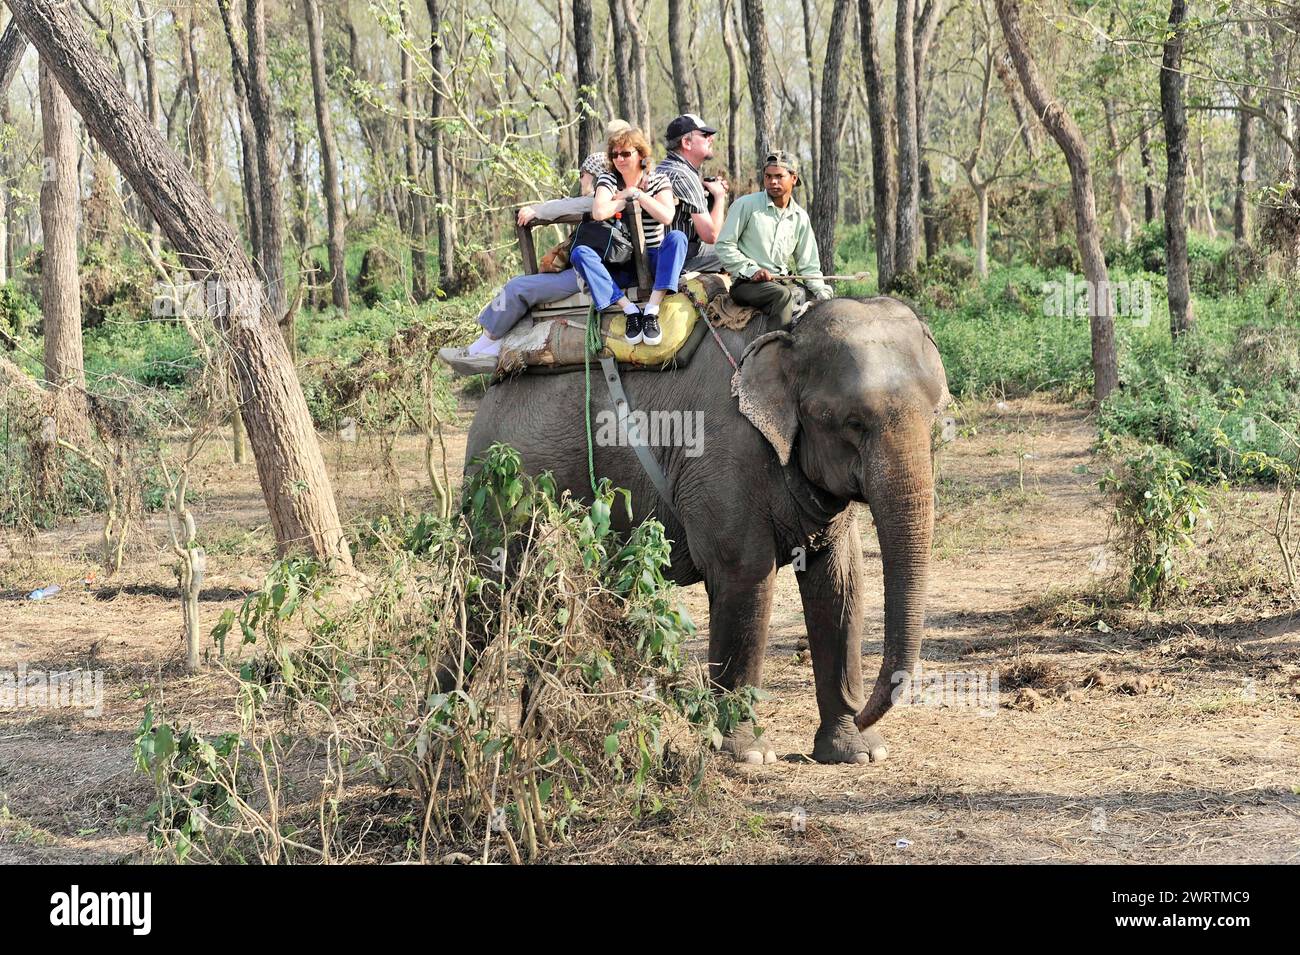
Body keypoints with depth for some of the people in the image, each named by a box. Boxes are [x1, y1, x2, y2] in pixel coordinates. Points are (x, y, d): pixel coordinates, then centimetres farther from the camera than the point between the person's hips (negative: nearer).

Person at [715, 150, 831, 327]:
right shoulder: (746, 205, -2)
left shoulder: (800, 218, 13)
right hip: (746, 284, -6)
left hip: (783, 281, 6)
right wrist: (751, 269, -15)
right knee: (782, 295, -35)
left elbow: (808, 266, 15)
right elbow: (724, 245, -4)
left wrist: (821, 292, -3)